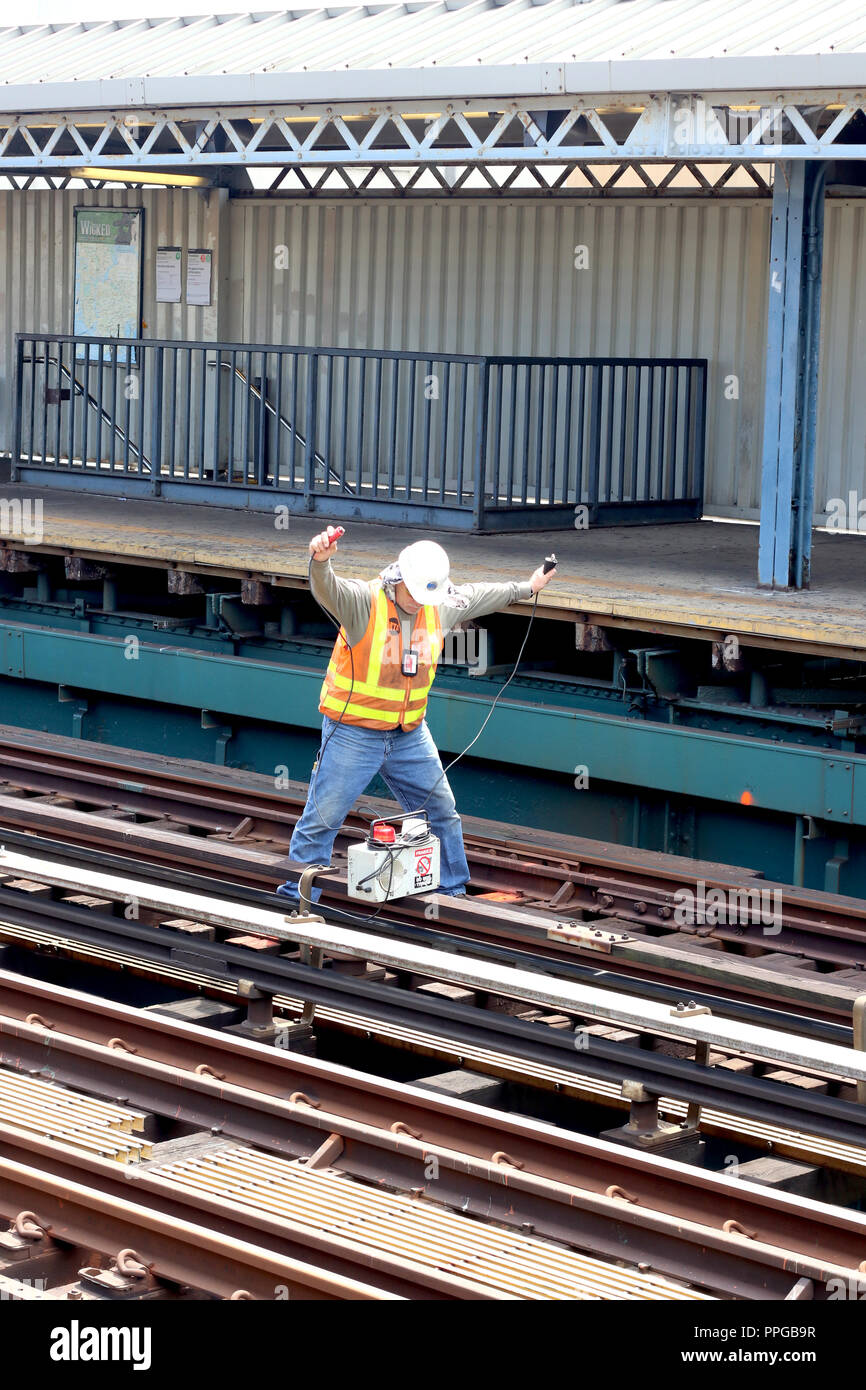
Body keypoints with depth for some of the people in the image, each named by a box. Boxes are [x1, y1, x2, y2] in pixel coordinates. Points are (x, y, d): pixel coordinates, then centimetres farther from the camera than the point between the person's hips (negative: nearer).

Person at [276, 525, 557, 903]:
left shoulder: (440, 608, 1)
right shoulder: (364, 601, -18)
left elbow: (475, 596, 21)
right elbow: (327, 589, -38)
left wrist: (525, 588, 32)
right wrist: (320, 561, -61)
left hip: (411, 734, 6)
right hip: (353, 733, -6)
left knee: (442, 812, 13)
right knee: (323, 816, -3)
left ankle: (453, 892, 30)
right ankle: (295, 897, 9)